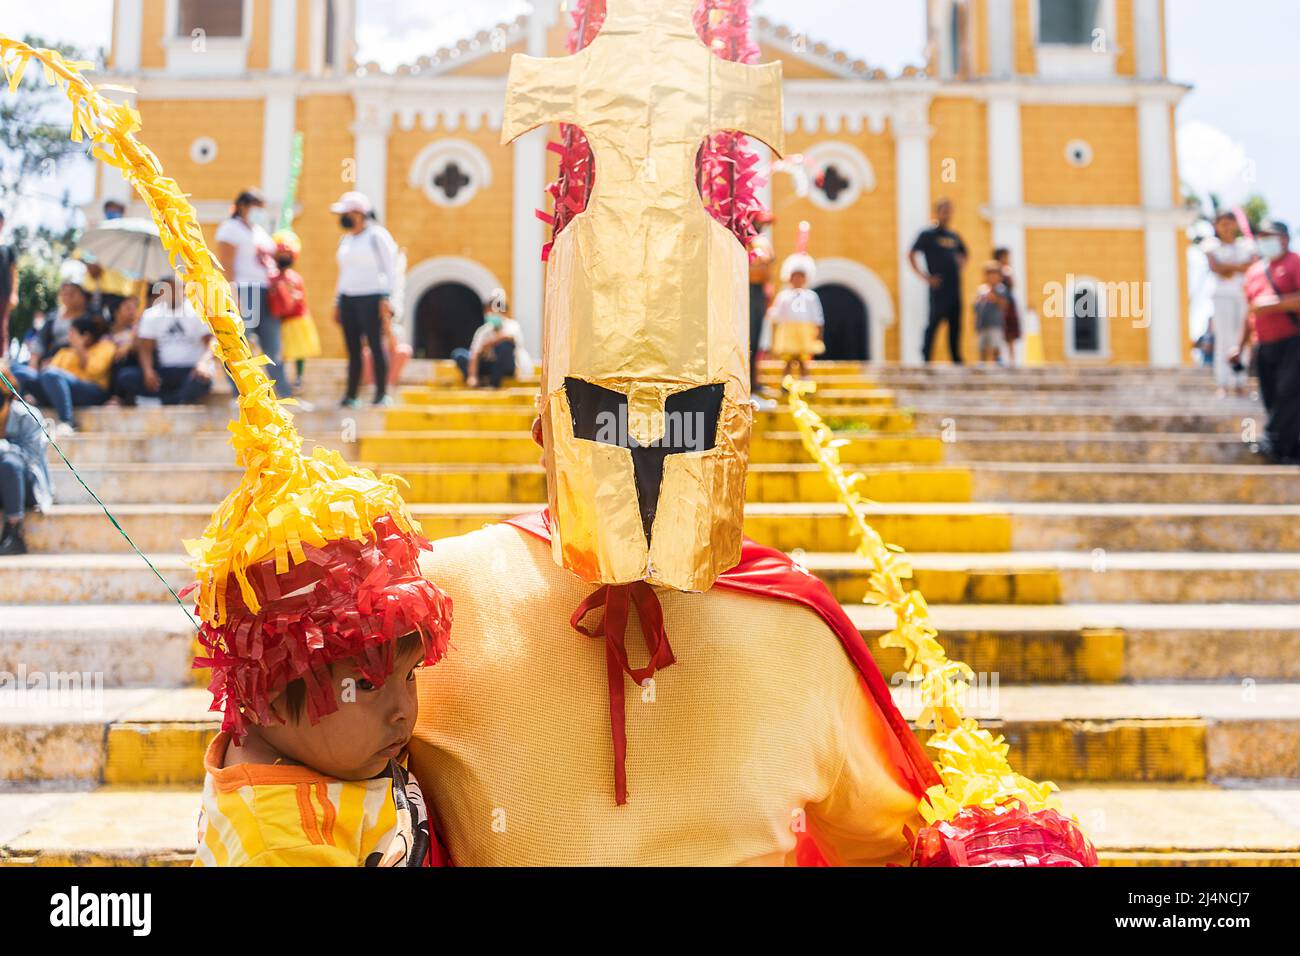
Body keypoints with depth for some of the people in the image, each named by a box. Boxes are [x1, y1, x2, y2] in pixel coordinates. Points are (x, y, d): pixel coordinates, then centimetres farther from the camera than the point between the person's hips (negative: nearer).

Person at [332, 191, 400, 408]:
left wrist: (386, 298, -13)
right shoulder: (345, 240, 18)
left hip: (371, 298, -6)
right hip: (348, 298, 6)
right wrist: (337, 302, 19)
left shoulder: (377, 235, -2)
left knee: (376, 345, -8)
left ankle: (382, 394, -4)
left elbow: (390, 268, -5)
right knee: (352, 348, 4)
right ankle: (351, 396, 5)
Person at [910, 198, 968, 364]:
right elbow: (911, 255, -7)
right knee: (934, 323, -9)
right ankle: (926, 359, -6)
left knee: (955, 325, 9)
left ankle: (957, 361, 15)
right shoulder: (928, 235, -2)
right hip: (938, 288, -6)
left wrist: (960, 268, 13)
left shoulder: (954, 237, 16)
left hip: (955, 288, 6)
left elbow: (963, 255, 32)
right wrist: (925, 276, -12)